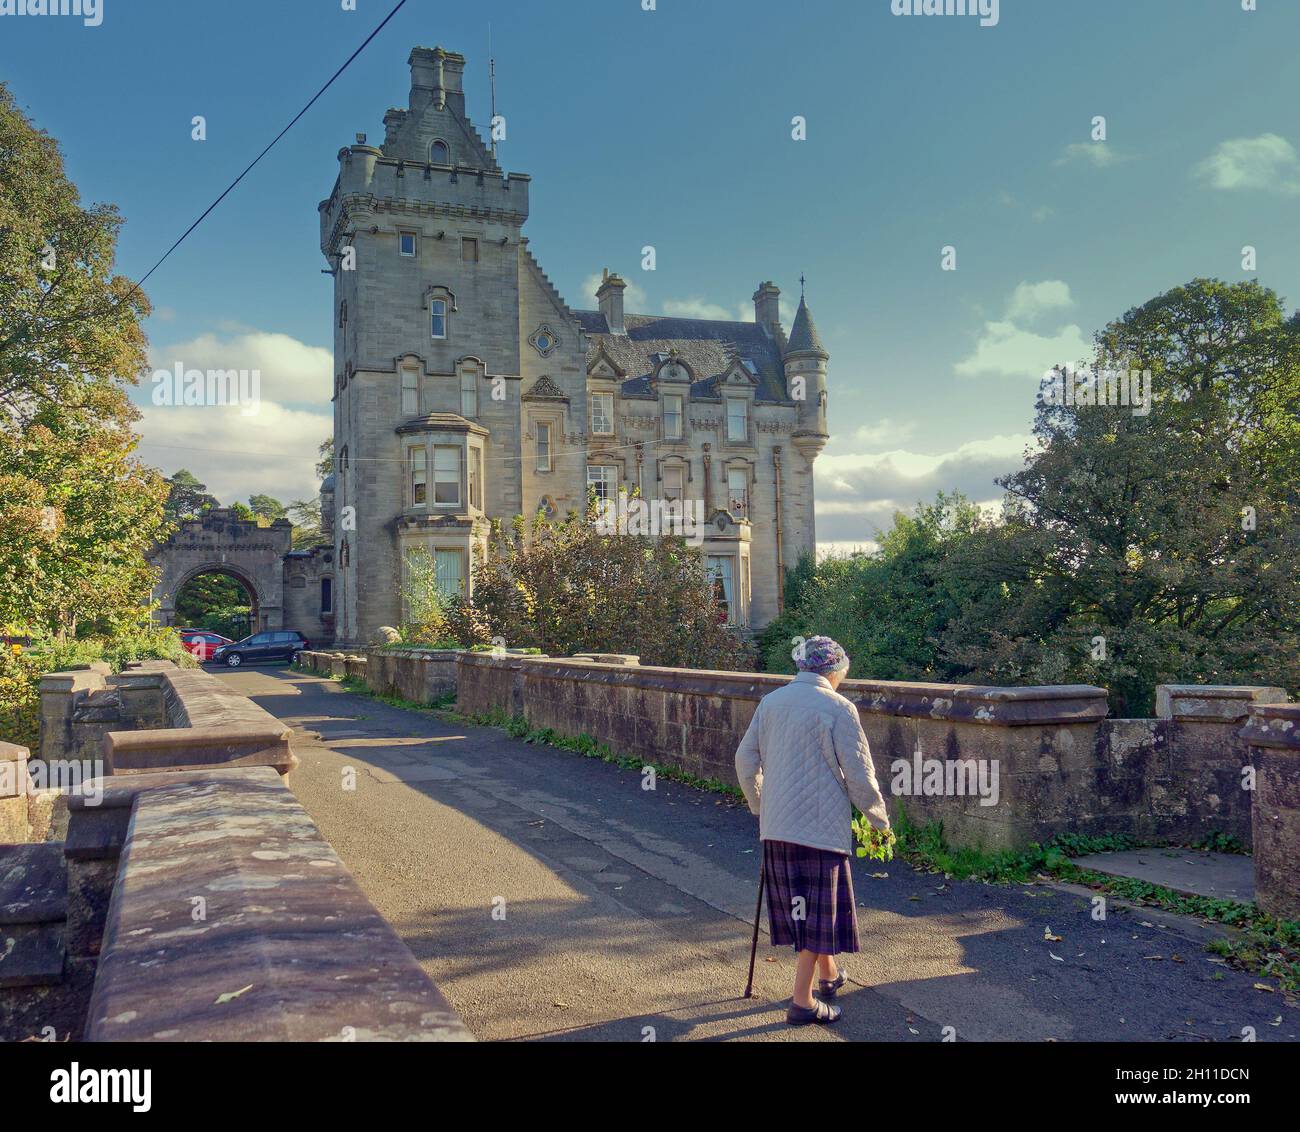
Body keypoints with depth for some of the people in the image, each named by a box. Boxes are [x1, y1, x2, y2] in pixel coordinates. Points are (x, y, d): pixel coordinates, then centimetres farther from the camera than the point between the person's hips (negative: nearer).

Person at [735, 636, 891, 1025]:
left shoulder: (770, 702, 7)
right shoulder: (838, 708, -10)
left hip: (775, 825, 6)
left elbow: (745, 760, 10)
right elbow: (858, 774, -10)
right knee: (819, 909, 4)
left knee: (799, 904, 19)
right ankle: (802, 1002, 7)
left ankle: (828, 975, 37)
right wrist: (878, 818, 4)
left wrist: (759, 805, 24)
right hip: (821, 825, -6)